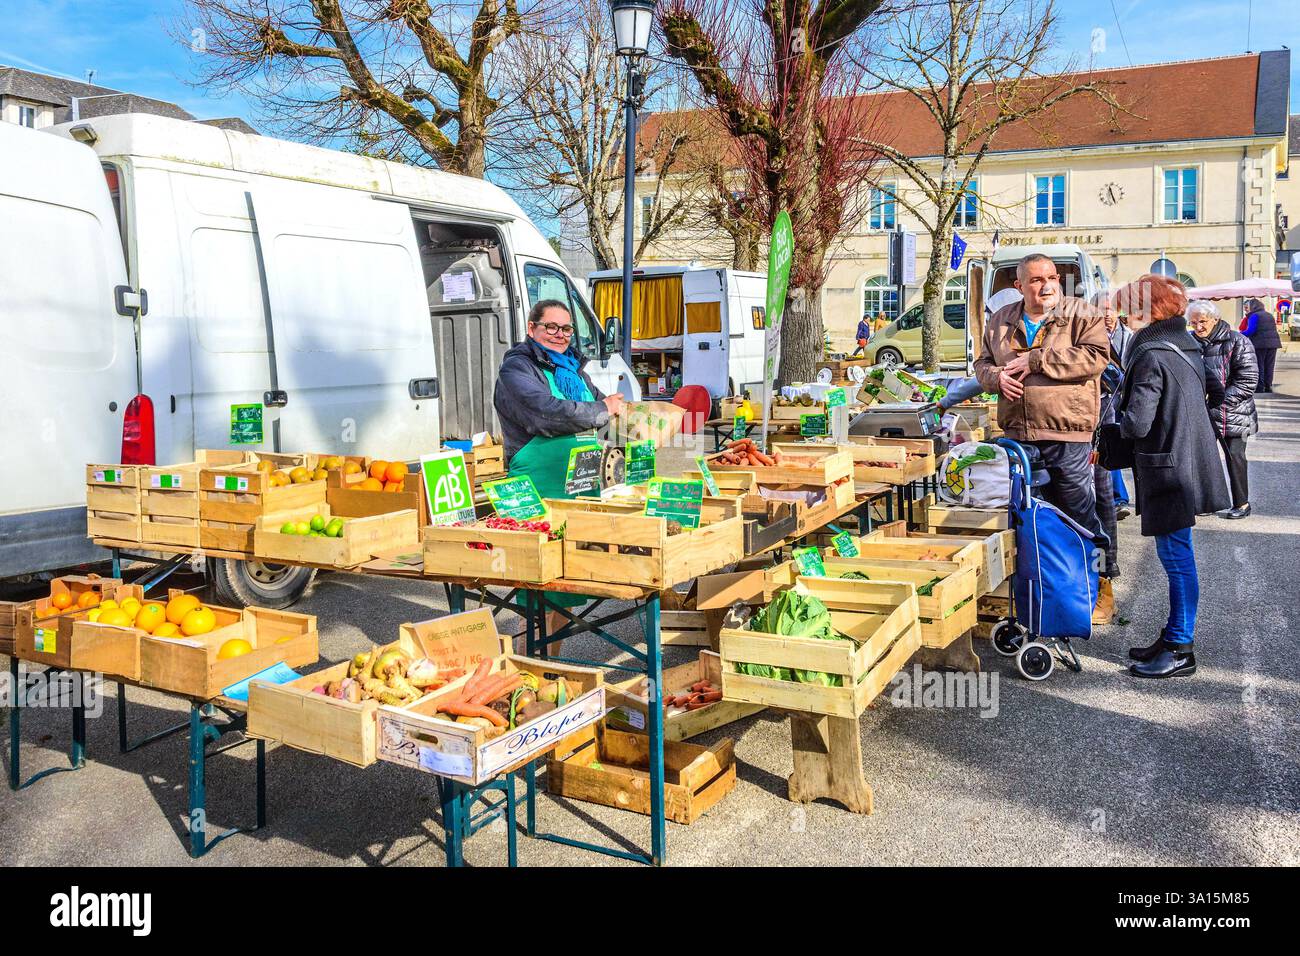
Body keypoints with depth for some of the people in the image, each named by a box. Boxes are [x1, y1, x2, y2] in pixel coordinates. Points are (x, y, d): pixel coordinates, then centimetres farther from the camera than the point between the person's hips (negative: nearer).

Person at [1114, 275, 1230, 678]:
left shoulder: (1151, 357, -18)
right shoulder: (1187, 347, 11)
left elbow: (1138, 423, -23)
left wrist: (1121, 422, 0)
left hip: (1169, 470, -9)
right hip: (1189, 462, 9)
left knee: (1176, 556, -3)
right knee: (1177, 556, 16)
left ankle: (1180, 651, 6)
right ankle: (1174, 637, 26)